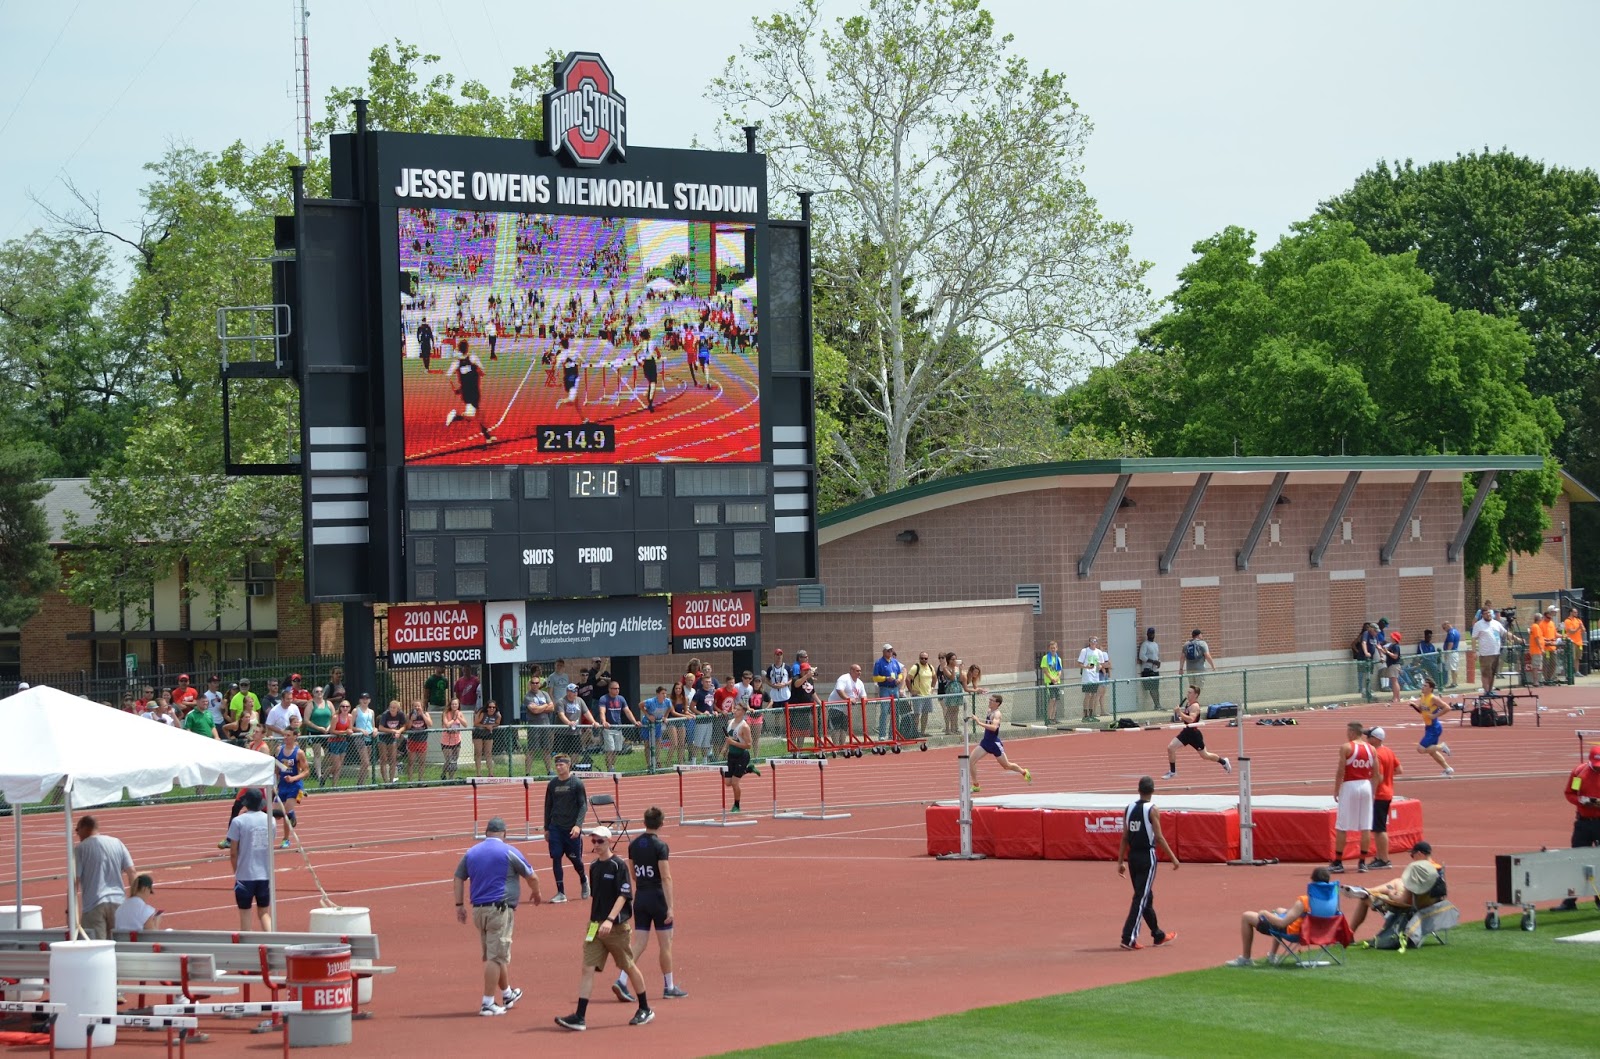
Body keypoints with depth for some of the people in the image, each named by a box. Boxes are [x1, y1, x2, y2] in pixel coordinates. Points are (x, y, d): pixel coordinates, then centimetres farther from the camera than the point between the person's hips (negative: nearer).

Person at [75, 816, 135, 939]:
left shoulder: (81, 848, 0)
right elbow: (132, 873, 7)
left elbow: (75, 882, -5)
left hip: (93, 904, -4)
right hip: (118, 901, 4)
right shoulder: (117, 843, 11)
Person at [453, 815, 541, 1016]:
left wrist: (459, 905, 15)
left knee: (494, 954, 19)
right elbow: (531, 877, 4)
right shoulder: (509, 852, -4)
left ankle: (507, 994, 36)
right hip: (500, 909, -6)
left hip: (479, 909, 6)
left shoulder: (471, 853, 11)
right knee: (495, 957, -5)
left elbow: (458, 879, 13)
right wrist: (535, 893, 23)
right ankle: (488, 1003, -8)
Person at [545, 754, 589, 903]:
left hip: (572, 829, -3)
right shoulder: (552, 784, 6)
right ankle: (561, 893, 0)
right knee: (555, 859, -5)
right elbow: (548, 807, 14)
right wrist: (546, 828, 13)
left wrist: (578, 825, -19)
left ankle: (583, 880, 37)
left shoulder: (577, 783, -5)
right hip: (555, 828, 3)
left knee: (575, 858, 5)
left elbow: (583, 805, -7)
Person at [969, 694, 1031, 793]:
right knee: (971, 761, -8)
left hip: (994, 743, -7)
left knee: (1006, 765, 11)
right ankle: (975, 786, 1)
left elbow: (994, 727, -38)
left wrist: (979, 723, -41)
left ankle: (1024, 772, 39)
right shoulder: (989, 712, 5)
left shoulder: (996, 714, -19)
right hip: (986, 741, 7)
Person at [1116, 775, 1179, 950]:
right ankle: (1128, 937, -12)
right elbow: (1159, 838, -14)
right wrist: (1173, 858, -7)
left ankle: (1158, 935, 29)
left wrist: (1120, 861, 11)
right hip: (1147, 857, -6)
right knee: (1141, 897, -4)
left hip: (1132, 856, 6)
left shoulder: (1129, 808, 5)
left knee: (1146, 897, 16)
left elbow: (1125, 837, 7)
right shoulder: (1152, 811, -11)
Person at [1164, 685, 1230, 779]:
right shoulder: (1187, 702, 4)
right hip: (1186, 731, 8)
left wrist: (1180, 713, -39)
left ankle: (1223, 761, 34)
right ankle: (1172, 772, 3)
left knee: (1204, 755, 10)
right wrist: (1180, 717, 2)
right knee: (1170, 747, -7)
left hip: (1194, 733, -8)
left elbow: (1191, 719, -38)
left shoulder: (1195, 706, -22)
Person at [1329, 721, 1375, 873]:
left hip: (1349, 786, -4)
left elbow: (1340, 771, -10)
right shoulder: (1371, 749, 7)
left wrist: (1336, 790, -1)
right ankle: (1362, 862, 7)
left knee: (1341, 827, 3)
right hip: (1366, 786, 4)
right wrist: (1373, 791, 14)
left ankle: (1337, 862, 4)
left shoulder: (1346, 747, -8)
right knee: (1366, 827, 6)